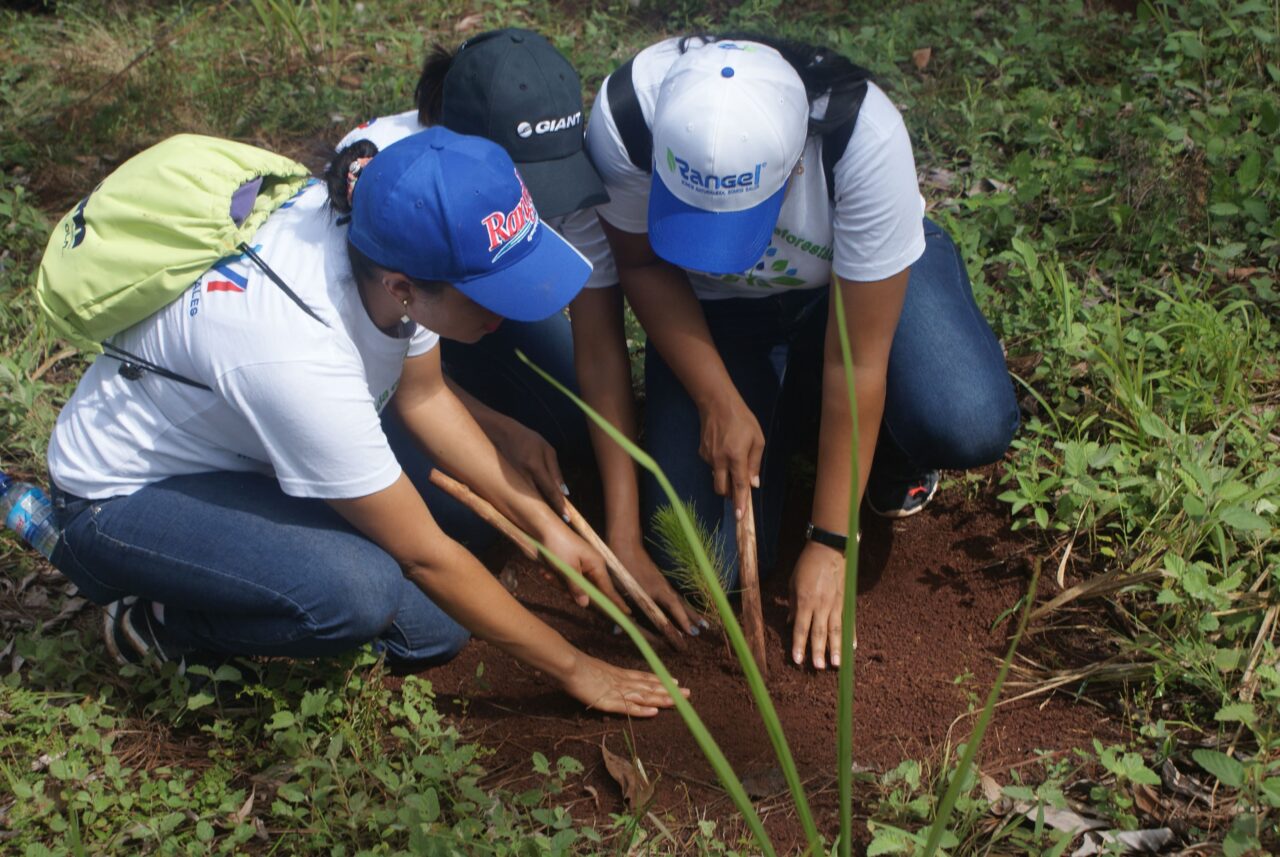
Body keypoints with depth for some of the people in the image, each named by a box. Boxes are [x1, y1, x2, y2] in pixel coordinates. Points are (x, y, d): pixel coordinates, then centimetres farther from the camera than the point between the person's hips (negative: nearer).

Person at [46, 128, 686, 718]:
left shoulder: (387, 235, -20)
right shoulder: (301, 359, -40)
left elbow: (423, 396, 1)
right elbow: (425, 555, -28)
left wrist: (543, 521, -4)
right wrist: (572, 668, -18)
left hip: (235, 447, 8)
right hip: (120, 498, -8)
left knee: (432, 629, -4)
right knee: (360, 589, -33)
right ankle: (162, 622, -6)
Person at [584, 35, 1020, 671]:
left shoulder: (864, 139, -37)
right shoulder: (624, 118, -33)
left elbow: (859, 362, -29)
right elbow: (643, 265, -12)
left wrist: (830, 543, -23)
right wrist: (719, 402, -21)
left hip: (860, 274, -1)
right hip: (715, 306, 2)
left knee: (970, 427, -32)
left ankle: (887, 454, 6)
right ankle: (784, 405, 18)